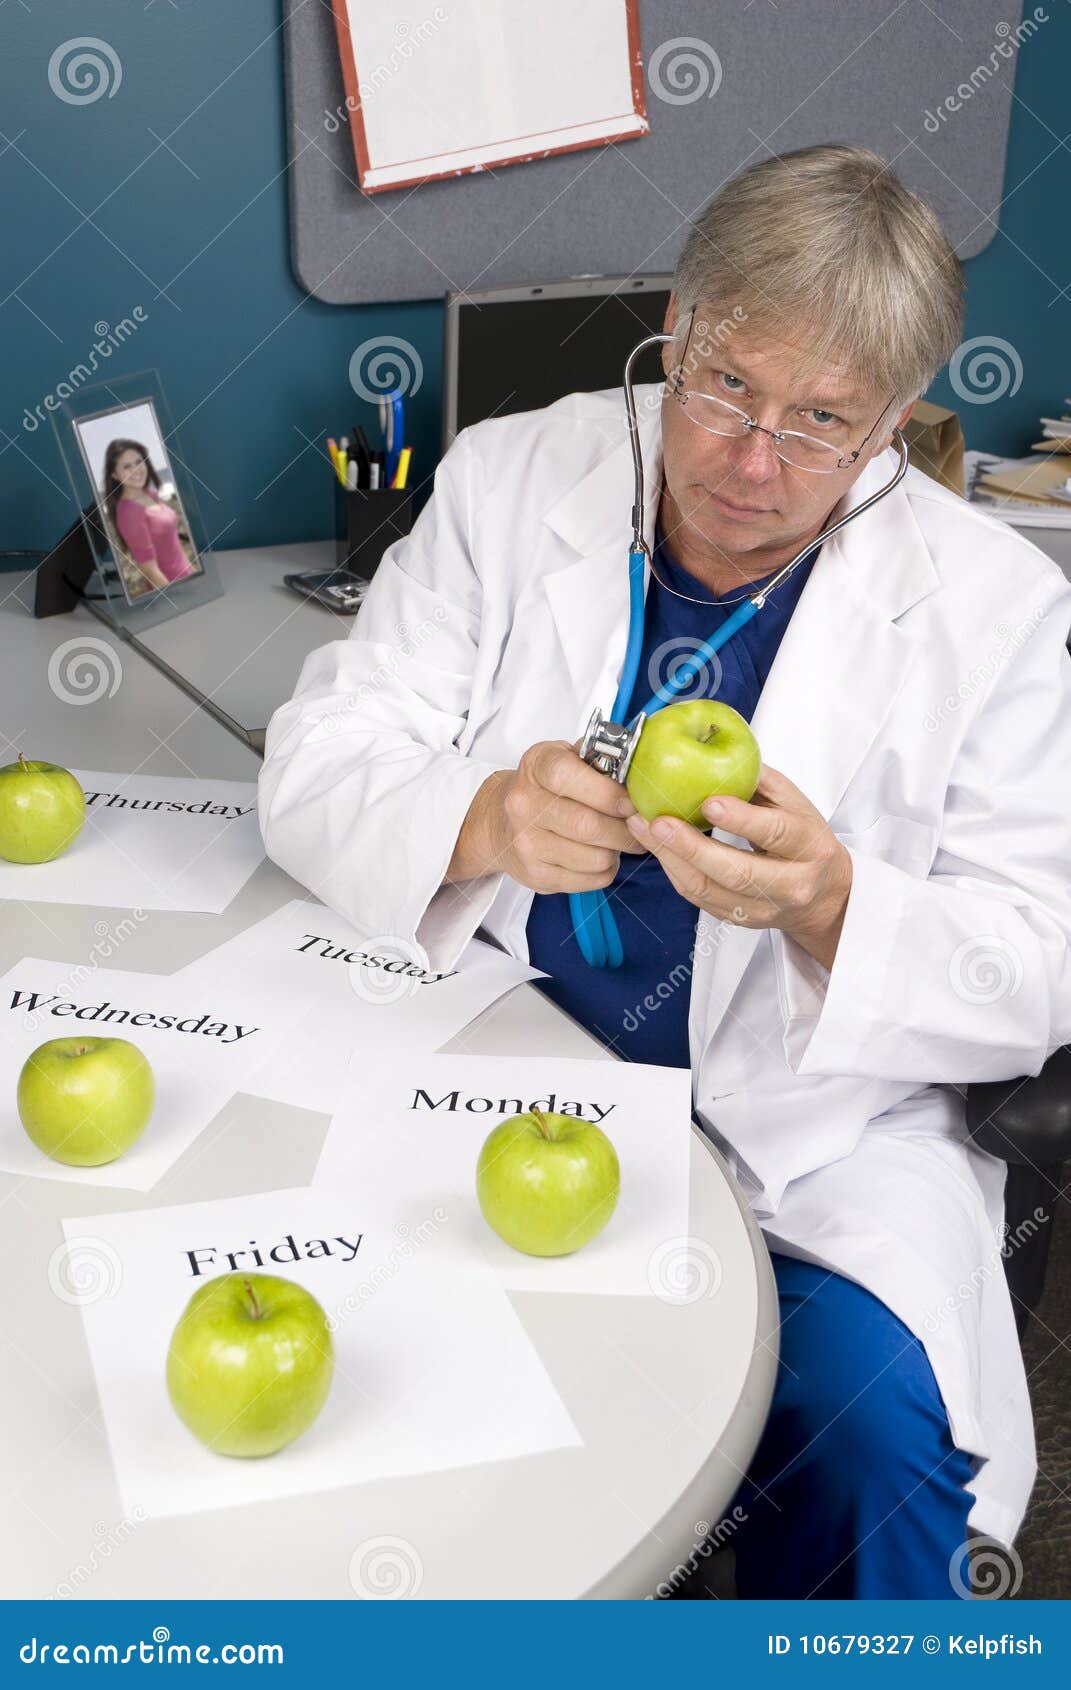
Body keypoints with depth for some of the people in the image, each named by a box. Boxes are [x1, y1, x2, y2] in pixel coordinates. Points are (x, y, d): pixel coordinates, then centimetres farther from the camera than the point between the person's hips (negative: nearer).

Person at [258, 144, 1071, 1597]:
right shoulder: (507, 482, -1)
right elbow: (313, 772, -3)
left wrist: (832, 907, -26)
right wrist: (482, 821, -26)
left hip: (808, 1141, 0)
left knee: (873, 1415, -27)